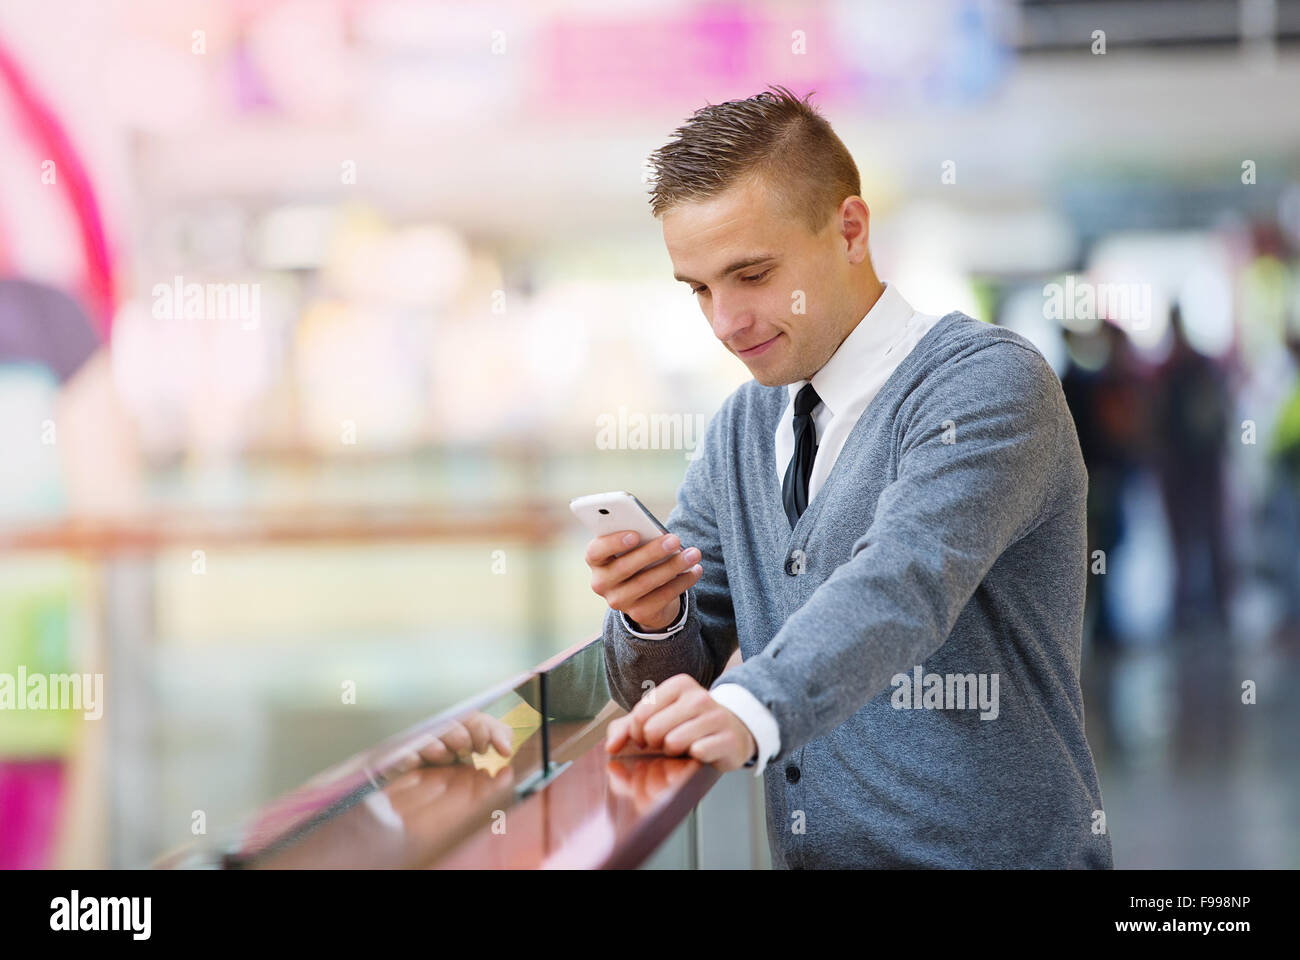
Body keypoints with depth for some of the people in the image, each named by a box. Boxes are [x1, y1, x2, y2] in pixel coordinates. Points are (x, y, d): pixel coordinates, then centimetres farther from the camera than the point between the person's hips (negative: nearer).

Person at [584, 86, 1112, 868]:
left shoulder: (990, 382, -7)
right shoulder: (742, 430, 14)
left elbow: (904, 585, -24)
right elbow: (667, 685, 15)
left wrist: (749, 709, -39)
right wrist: (651, 616, -7)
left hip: (989, 851, -6)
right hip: (809, 858, 6)